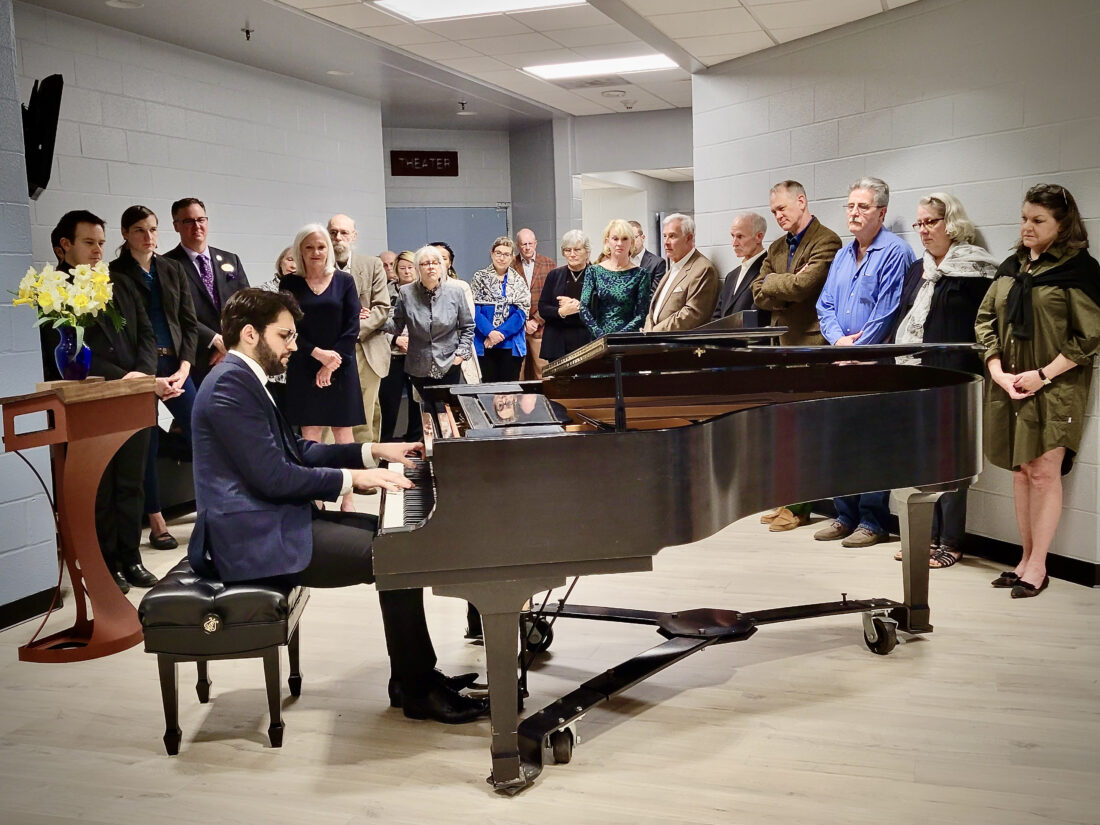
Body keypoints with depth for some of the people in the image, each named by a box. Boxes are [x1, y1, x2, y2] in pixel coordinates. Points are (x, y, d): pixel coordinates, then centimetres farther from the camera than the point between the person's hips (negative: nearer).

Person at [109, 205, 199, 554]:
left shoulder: (173, 269, 10)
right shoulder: (116, 274, -1)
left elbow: (189, 323, 8)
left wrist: (183, 369, -5)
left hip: (175, 364, 3)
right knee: (147, 446, 2)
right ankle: (156, 523, 12)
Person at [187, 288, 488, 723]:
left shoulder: (244, 379, 16)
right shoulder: (229, 384, -17)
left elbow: (297, 450, 19)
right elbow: (273, 476, -23)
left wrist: (373, 452, 11)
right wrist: (351, 478, -16)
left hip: (271, 521, 11)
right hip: (255, 540, -11)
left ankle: (414, 675, 14)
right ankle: (417, 691, 0)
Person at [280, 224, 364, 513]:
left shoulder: (344, 281, 3)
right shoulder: (291, 284, 4)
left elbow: (352, 328, -1)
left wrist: (331, 363, -9)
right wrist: (318, 353, -13)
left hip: (340, 367, 0)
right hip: (304, 369, 0)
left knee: (343, 432, 2)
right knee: (310, 433, 2)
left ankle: (347, 498, 7)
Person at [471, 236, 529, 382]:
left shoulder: (518, 281, 8)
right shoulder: (480, 278, 5)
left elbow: (522, 311, -2)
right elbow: (474, 310, -3)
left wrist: (501, 333, -13)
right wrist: (490, 332, -18)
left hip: (512, 343, 1)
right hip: (485, 344, -1)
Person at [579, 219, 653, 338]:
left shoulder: (641, 275, 2)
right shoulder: (594, 271, 7)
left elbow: (642, 314, -2)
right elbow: (584, 309, 1)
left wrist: (621, 334, -14)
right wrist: (600, 334, -12)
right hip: (599, 339, 1)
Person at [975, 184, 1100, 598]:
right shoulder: (1011, 267, 11)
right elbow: (986, 320, 10)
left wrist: (1043, 375, -15)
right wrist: (998, 371, -3)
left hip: (1055, 388, -5)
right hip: (1009, 387, 6)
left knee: (1044, 472, -5)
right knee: (1020, 472, 9)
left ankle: (1038, 567, 3)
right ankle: (1026, 559, 19)